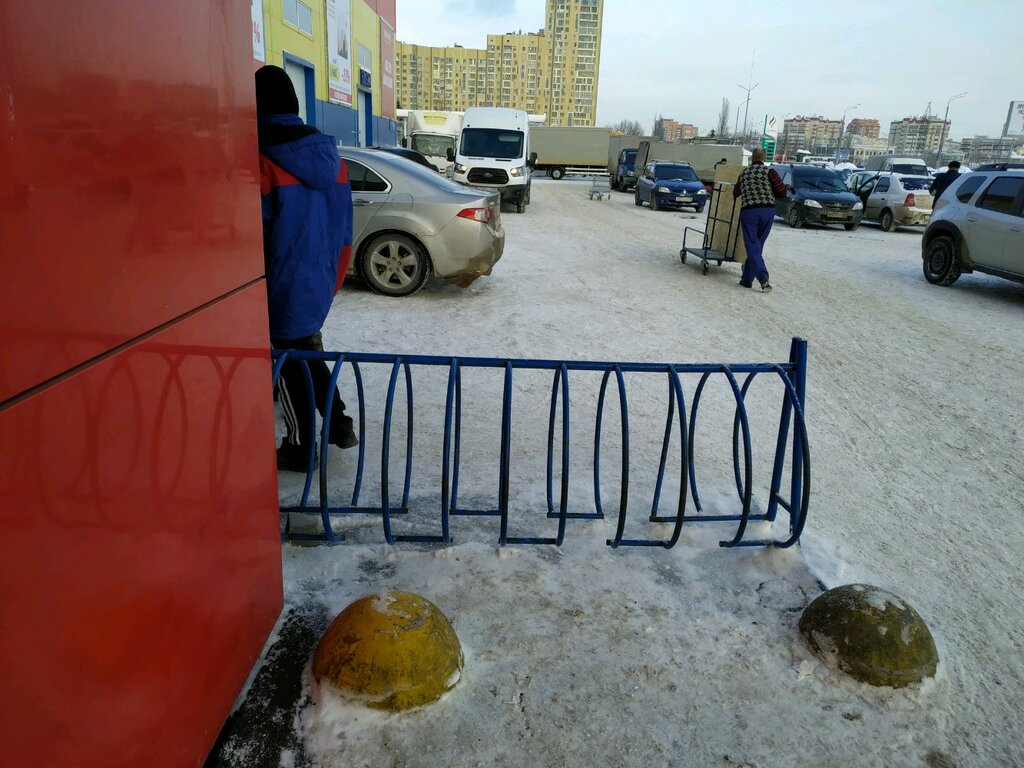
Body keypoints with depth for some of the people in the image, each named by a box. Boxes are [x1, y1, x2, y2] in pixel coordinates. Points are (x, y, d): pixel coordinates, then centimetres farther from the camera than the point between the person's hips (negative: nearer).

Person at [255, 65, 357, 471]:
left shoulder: (261, 158, -15)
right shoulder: (329, 155, 6)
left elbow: (254, 231, -14)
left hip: (283, 282, -7)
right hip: (320, 280, 7)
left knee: (288, 362, 6)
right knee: (306, 350, 22)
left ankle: (300, 447, 17)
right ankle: (338, 425, 27)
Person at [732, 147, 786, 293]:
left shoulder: (744, 173, 13)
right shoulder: (769, 171, 3)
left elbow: (735, 193, 27)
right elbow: (782, 192, -2)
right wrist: (769, 194, 17)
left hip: (748, 211, 0)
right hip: (768, 211, 0)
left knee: (752, 246, -3)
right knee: (757, 245, 13)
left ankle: (763, 279, -20)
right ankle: (747, 278, 16)